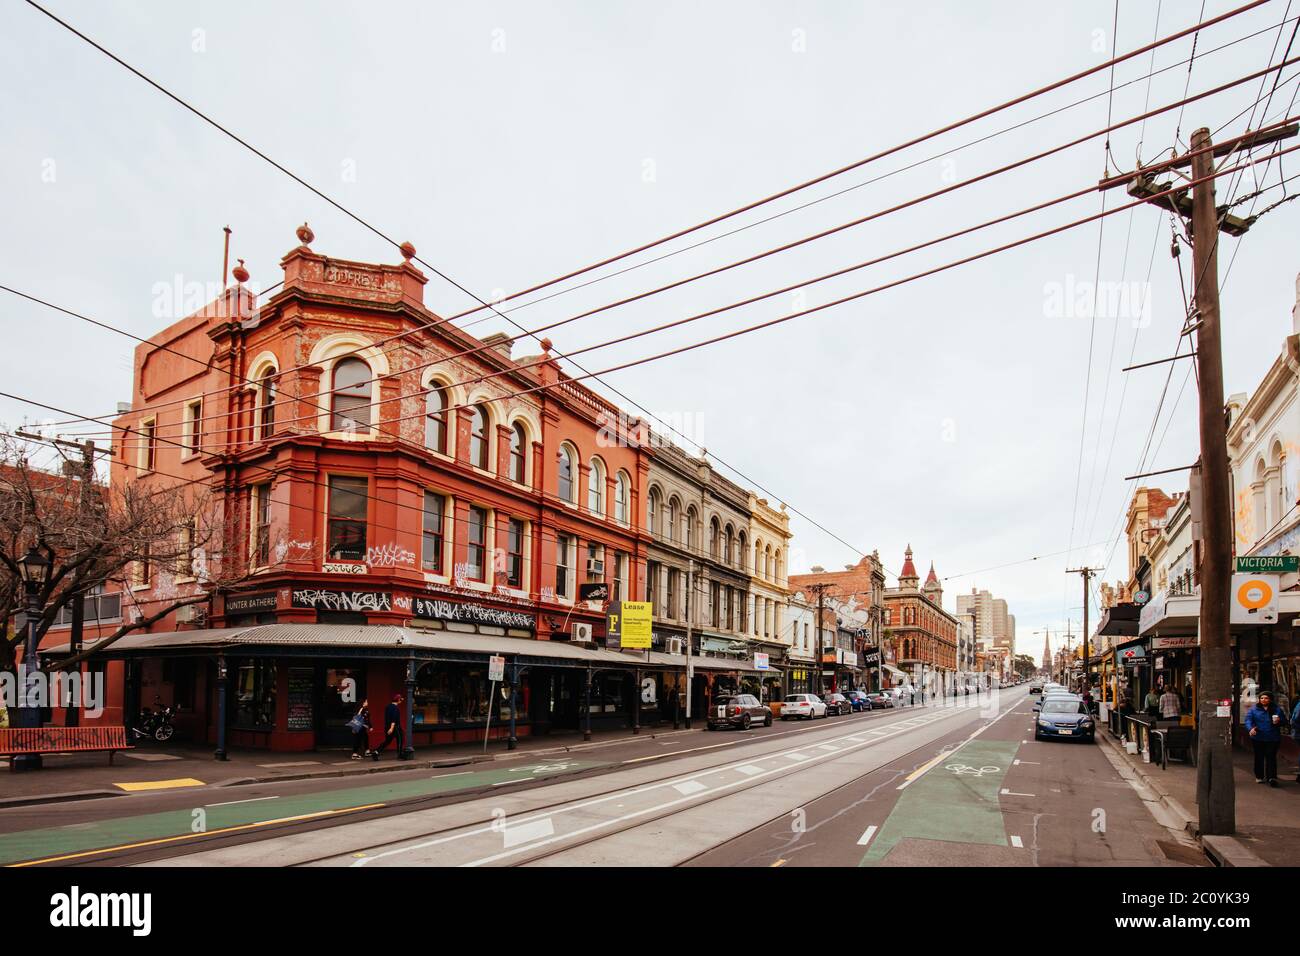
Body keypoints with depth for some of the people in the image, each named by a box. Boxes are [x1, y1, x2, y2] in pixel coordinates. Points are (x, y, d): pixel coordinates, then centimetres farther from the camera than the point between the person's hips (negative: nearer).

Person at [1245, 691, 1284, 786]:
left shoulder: (1277, 710, 8)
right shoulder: (1253, 710, 3)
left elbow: (1283, 722, 13)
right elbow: (1248, 720, -6)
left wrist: (1278, 721, -11)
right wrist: (1251, 728, -26)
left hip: (1273, 738, 0)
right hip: (1258, 738, 0)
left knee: (1271, 757, -7)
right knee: (1259, 757, 7)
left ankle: (1272, 777, -9)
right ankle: (1259, 776, 17)